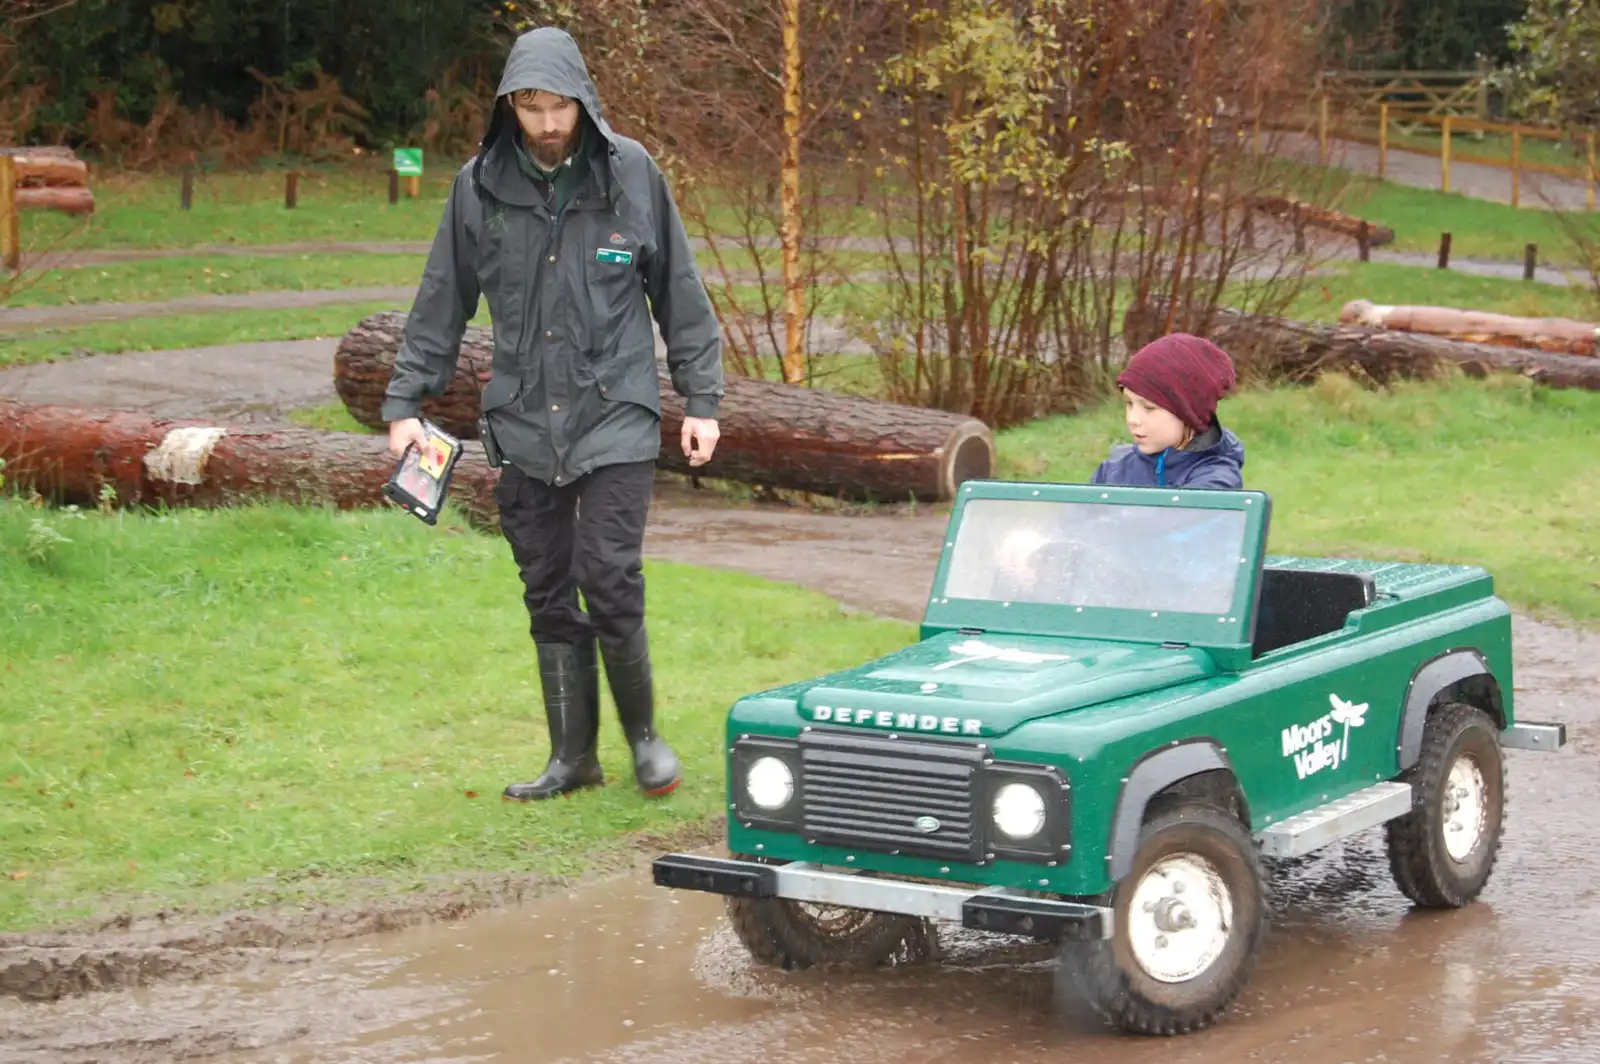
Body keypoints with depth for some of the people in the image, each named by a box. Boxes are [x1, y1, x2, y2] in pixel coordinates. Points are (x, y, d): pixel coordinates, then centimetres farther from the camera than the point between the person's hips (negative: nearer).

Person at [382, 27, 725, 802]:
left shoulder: (630, 173, -2)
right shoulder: (479, 186, 1)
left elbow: (680, 294, 4)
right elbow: (440, 304, 8)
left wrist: (701, 400, 3)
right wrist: (404, 403, 4)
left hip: (615, 417, -2)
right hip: (521, 422, 3)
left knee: (609, 582, -10)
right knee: (548, 596, 7)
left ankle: (642, 733, 13)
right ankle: (573, 757, 19)